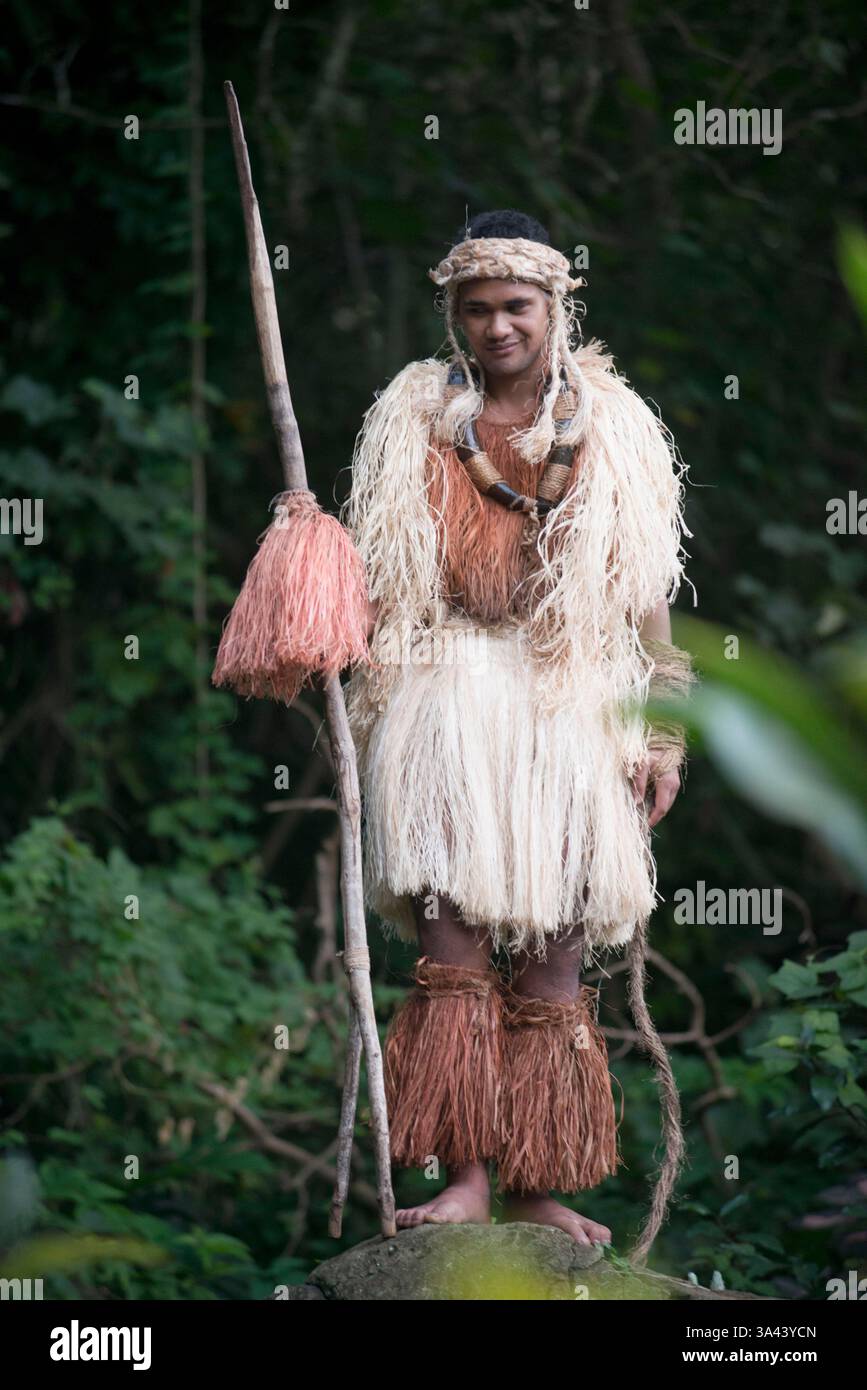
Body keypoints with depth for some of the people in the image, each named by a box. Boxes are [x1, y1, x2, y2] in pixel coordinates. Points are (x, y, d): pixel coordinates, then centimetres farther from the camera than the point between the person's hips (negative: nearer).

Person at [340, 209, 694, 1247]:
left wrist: (661, 736, 6)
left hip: (570, 712, 1)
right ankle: (464, 1176, -9)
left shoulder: (617, 432, 11)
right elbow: (367, 570, 11)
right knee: (451, 945, -10)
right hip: (442, 701, -1)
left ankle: (538, 1183, 6)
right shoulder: (413, 418, 10)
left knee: (554, 958, 1)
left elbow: (645, 597, 11)